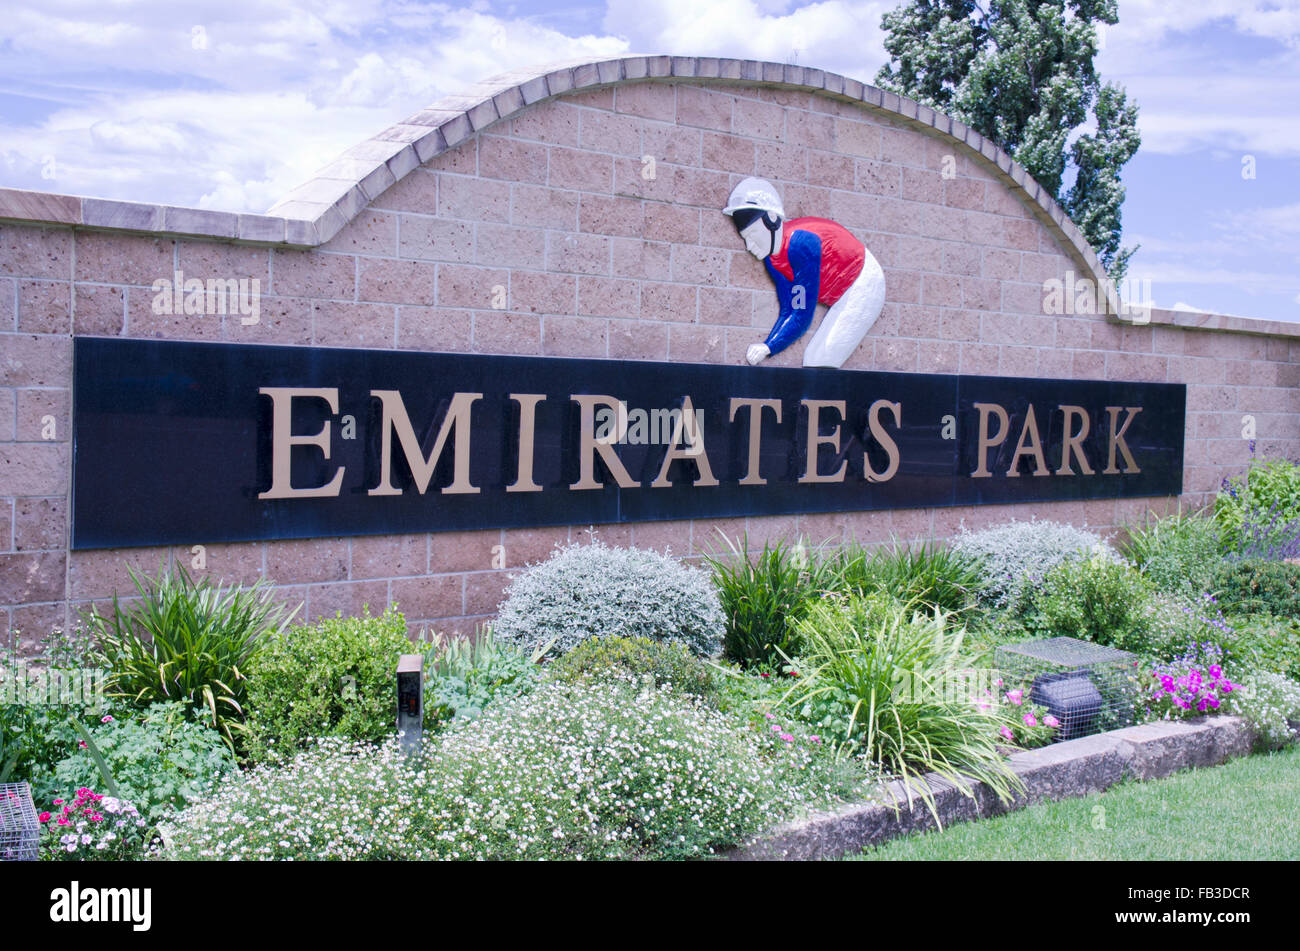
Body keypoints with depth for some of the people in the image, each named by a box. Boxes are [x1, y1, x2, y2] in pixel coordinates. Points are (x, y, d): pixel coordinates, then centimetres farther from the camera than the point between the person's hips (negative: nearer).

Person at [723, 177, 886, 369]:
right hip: (840, 300, 9)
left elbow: (803, 315, -29)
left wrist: (768, 347, -34)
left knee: (820, 363, -18)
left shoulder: (801, 244, -28)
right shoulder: (772, 260, -2)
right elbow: (788, 312, -4)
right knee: (812, 359, 4)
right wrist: (765, 347, -17)